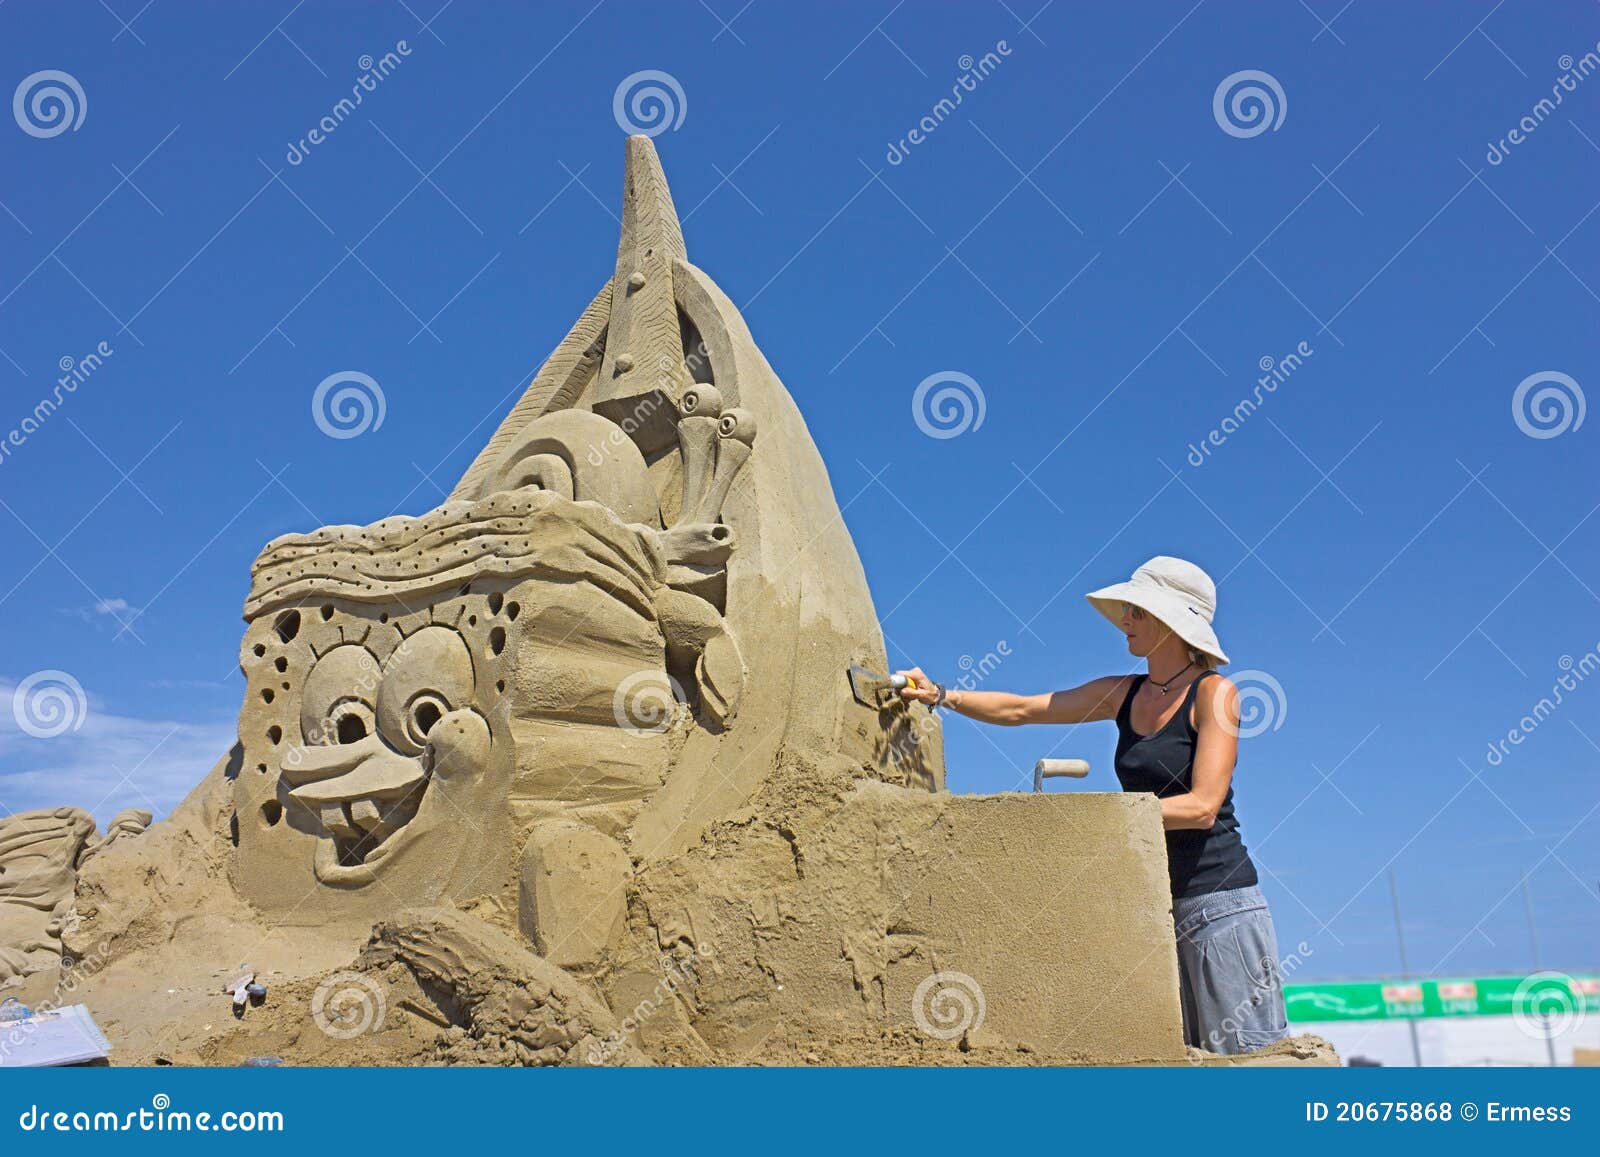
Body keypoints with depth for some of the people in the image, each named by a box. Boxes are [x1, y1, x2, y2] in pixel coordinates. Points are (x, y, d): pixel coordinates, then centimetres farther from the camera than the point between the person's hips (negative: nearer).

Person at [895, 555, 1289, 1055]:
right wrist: (941, 694, 2)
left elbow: (1202, 806, -17)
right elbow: (1020, 709, 12)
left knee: (1251, 1053, -3)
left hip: (1219, 901, -6)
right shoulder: (1123, 694, 10)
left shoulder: (1213, 692, -8)